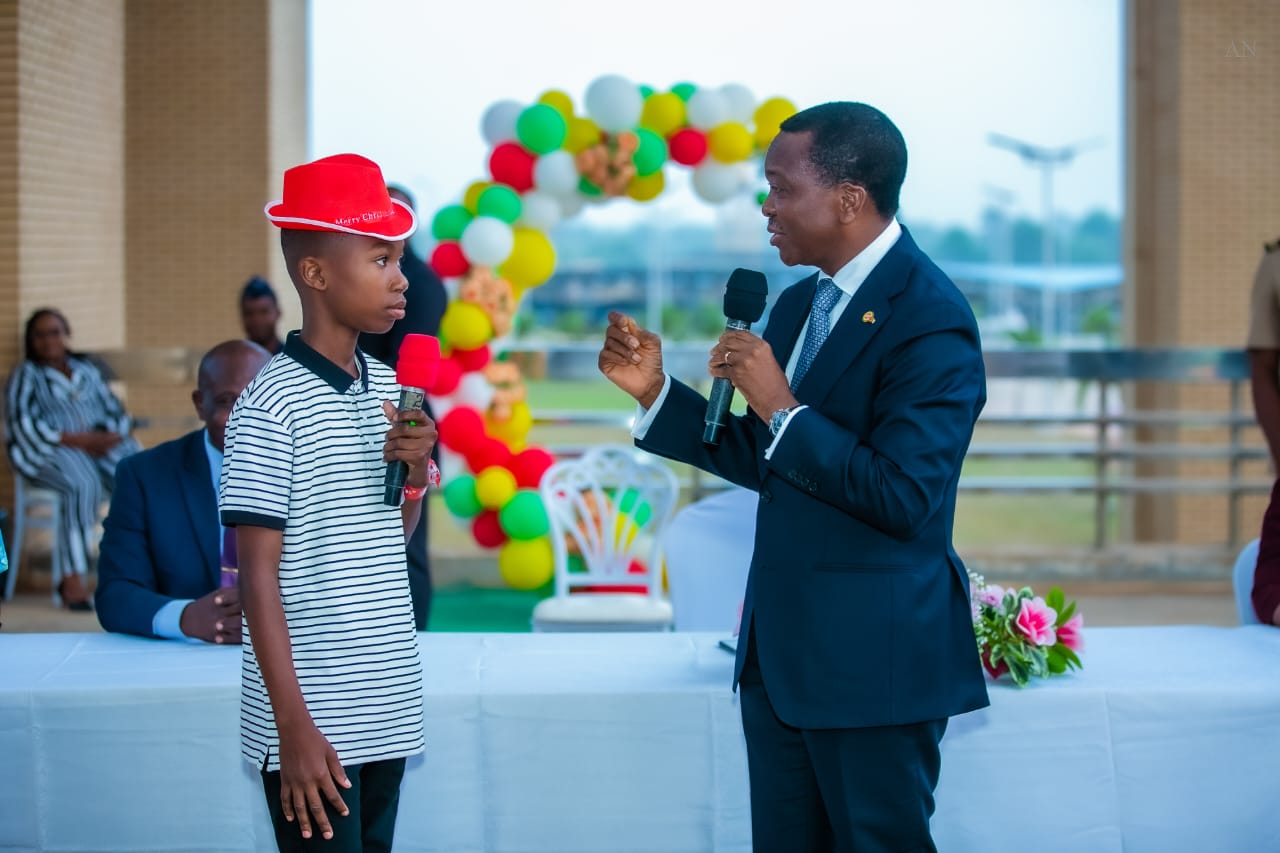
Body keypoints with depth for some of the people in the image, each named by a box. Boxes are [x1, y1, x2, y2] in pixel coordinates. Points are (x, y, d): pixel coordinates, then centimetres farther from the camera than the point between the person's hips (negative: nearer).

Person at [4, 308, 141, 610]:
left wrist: (112, 436, -6)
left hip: (99, 445, 4)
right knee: (84, 484, -37)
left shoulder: (87, 370, 24)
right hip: (47, 451, -4)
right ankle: (73, 579, -37)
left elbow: (115, 412, 20)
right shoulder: (26, 375, 9)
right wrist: (79, 440, -15)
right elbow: (24, 426, -6)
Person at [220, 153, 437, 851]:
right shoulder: (272, 404, -12)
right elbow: (259, 576, -12)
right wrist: (294, 727, -15)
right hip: (313, 723, -7)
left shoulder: (387, 387, 9)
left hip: (385, 711, 7)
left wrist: (416, 473, 0)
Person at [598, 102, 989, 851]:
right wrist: (656, 391, 7)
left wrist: (782, 407, -21)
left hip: (873, 660, -9)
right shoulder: (798, 306, 11)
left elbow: (904, 498, -23)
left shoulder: (930, 320, -16)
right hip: (779, 649, 9)